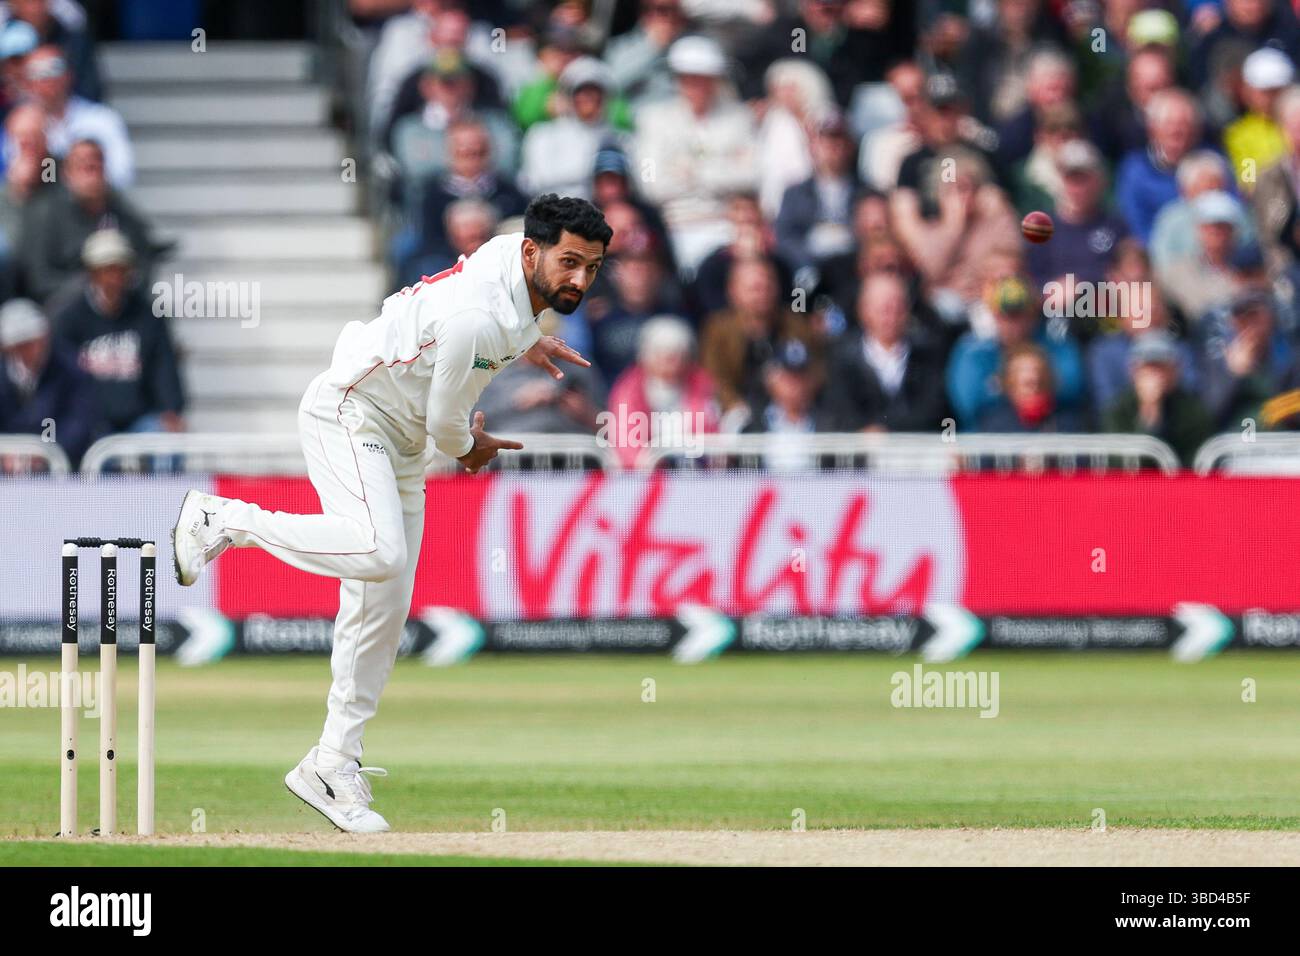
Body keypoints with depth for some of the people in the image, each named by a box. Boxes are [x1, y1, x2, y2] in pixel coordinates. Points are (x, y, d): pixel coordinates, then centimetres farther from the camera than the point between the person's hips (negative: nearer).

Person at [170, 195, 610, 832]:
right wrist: (471, 448, 2)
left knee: (383, 606, 5)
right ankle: (226, 520, -15)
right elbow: (445, 422, -19)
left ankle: (332, 765, 9)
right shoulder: (475, 318, -31)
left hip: (398, 444, 10)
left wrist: (525, 342, 29)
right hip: (349, 415, -10)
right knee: (379, 553, -34)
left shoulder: (516, 258, -3)